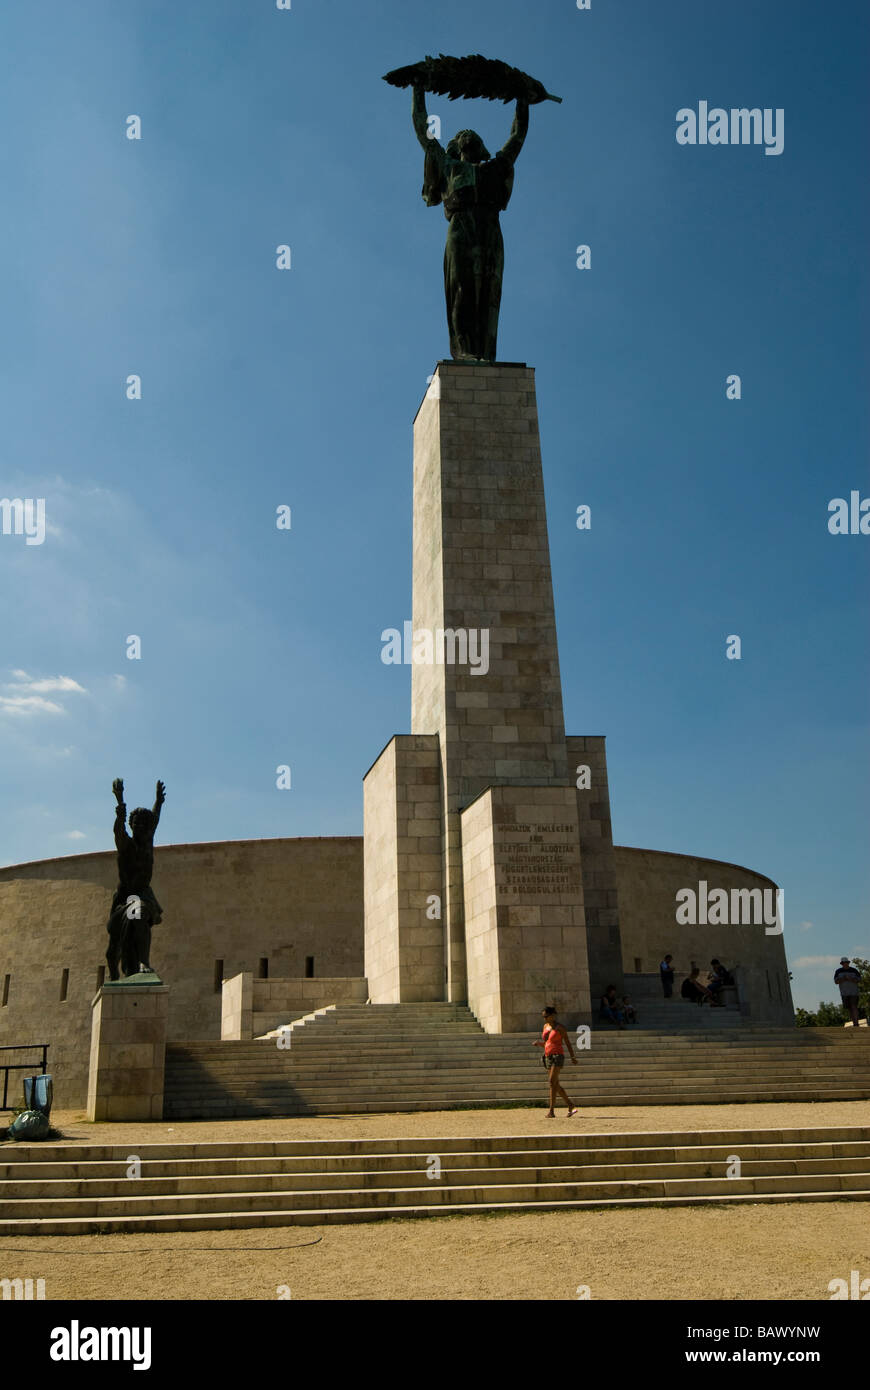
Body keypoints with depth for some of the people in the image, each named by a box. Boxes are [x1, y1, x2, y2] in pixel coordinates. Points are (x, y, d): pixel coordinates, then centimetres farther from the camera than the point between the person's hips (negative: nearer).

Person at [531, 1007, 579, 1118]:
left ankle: (551, 1111, -17)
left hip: (558, 1056, -8)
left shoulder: (560, 1027, -6)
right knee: (555, 1084, 8)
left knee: (552, 1082, -16)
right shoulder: (545, 1026, 13)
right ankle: (571, 1106, 19)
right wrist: (538, 1043, 0)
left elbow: (567, 1042, -4)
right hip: (548, 1057, 8)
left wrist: (572, 1057, -7)